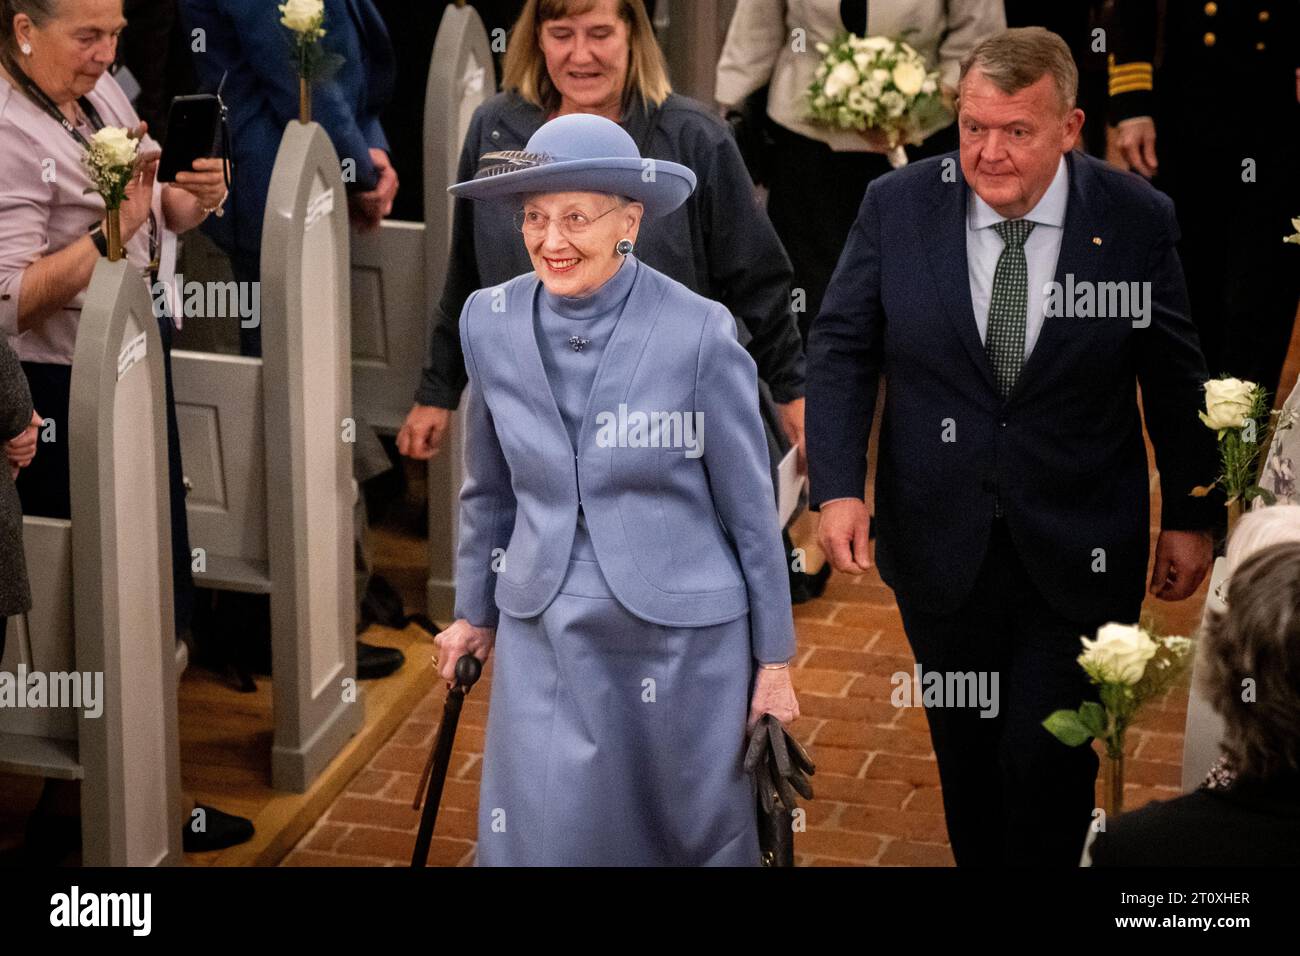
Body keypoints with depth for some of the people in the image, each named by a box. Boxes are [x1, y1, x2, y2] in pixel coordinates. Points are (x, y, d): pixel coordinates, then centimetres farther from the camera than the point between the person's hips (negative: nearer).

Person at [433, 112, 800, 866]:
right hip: (546, 635, 3)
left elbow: (751, 508, -6)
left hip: (684, 636, -2)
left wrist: (775, 658, -2)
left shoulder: (699, 332, -14)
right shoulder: (491, 321, -3)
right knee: (544, 835, 3)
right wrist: (476, 610, 18)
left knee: (703, 834, 11)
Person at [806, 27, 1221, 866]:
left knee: (1048, 756, -2)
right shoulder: (898, 207, -7)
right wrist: (839, 487, -13)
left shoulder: (1137, 220, -10)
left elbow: (1175, 378, 0)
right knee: (965, 750, 16)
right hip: (940, 542, 2)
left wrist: (1192, 515, 6)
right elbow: (842, 349, -2)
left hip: (1078, 554, -2)